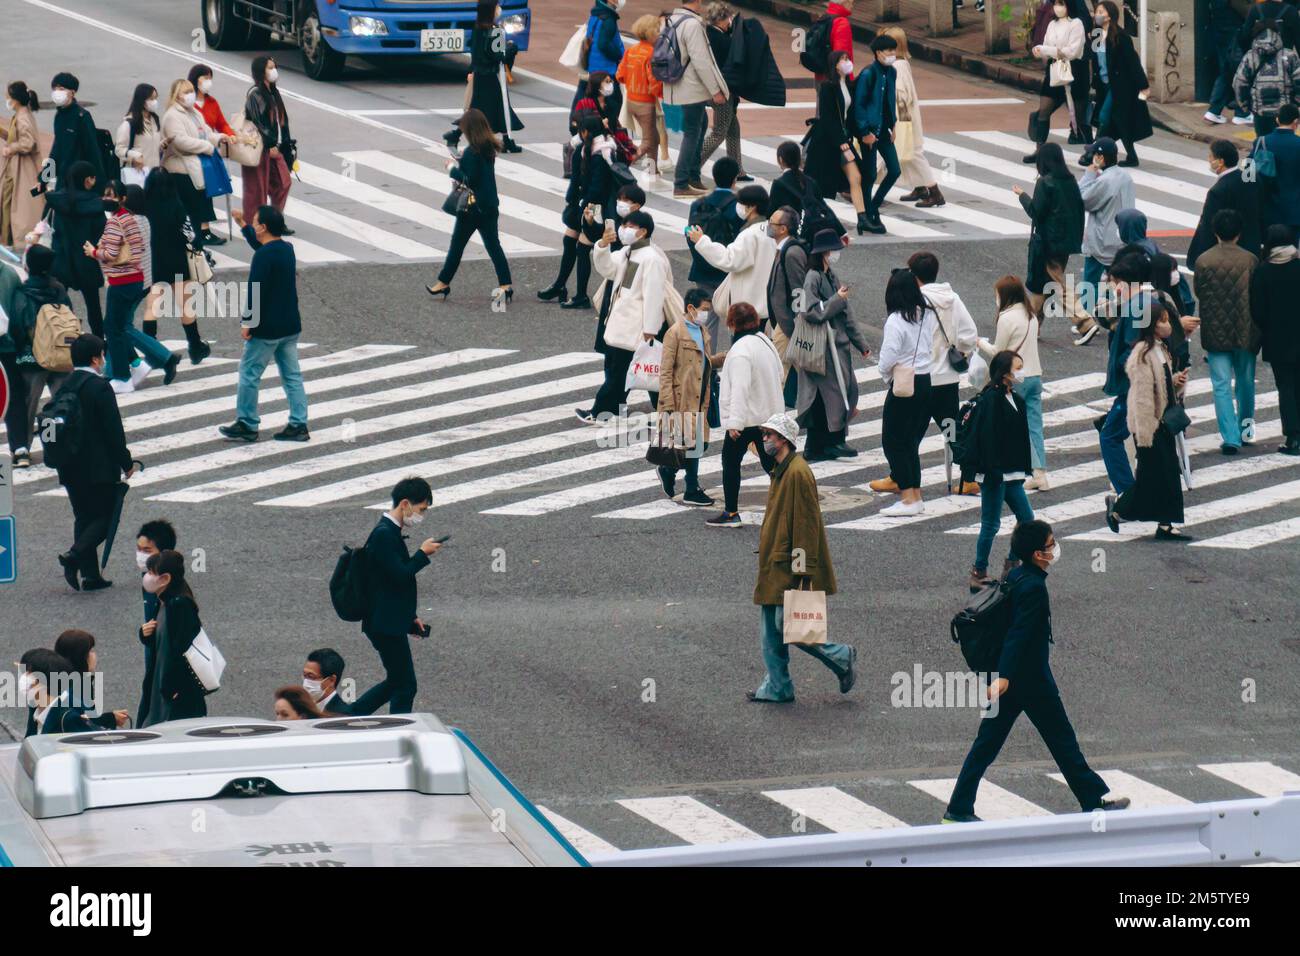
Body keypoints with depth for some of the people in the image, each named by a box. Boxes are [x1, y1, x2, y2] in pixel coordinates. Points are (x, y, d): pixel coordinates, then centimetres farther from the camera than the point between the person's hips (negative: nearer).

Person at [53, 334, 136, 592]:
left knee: (84, 517, 13)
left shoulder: (64, 388, 7)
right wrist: (126, 463, -5)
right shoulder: (100, 387, -14)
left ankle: (90, 575, 10)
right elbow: (114, 430, -15)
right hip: (100, 467, -7)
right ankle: (74, 556, -19)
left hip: (71, 470, 7)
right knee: (105, 517, 1)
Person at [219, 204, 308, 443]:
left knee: (249, 374, 4)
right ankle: (298, 425, 8)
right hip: (290, 326, 8)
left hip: (266, 328, -8)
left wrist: (248, 322, -14)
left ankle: (247, 425, 8)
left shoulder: (263, 256, -19)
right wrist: (243, 226, 35)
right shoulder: (287, 249, 8)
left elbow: (256, 291, -20)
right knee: (292, 376, 10)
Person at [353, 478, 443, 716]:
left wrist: (411, 618, 20)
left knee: (397, 683, 17)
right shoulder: (384, 535, -18)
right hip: (386, 625, -10)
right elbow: (400, 575, -25)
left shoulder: (390, 533, 14)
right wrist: (423, 553, -11)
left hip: (390, 623, 10)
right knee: (405, 686, -4)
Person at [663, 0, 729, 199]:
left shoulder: (671, 20, 8)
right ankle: (681, 185, -1)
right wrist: (715, 90, -15)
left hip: (677, 87, 9)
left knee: (701, 124, 23)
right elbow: (701, 61, -22)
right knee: (692, 134, -2)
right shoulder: (693, 24, -20)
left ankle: (693, 177, 25)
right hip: (692, 90, -9)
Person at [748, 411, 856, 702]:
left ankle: (841, 657, 9)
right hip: (774, 568, 10)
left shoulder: (798, 473, -17)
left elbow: (806, 524, -20)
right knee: (771, 633, 9)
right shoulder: (780, 471, 14)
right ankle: (777, 688, 13)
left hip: (790, 569, -10)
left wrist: (802, 572, -22)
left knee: (788, 628, -7)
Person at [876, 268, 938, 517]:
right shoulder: (928, 315, 3)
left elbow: (888, 358, -17)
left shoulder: (896, 321, -16)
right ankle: (915, 496, 18)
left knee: (893, 442, 1)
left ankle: (908, 498, -3)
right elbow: (935, 348, 12)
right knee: (911, 442, 16)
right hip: (928, 382, 7)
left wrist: (887, 377, 1)